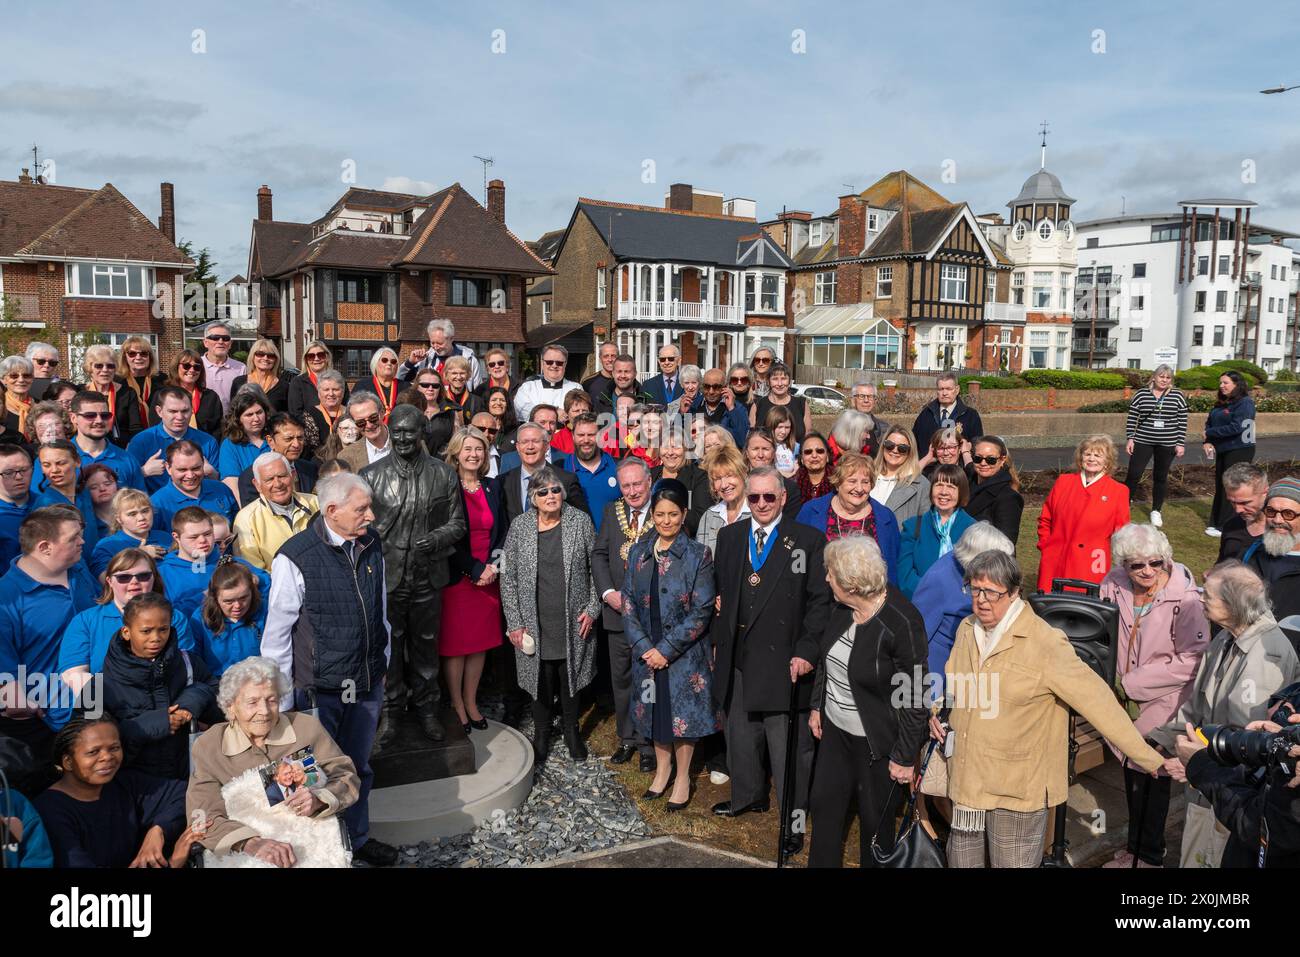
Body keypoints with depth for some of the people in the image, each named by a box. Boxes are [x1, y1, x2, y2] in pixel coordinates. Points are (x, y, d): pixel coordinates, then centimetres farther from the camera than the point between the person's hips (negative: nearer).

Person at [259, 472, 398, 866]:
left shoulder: (372, 545, -2)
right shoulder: (296, 557, -18)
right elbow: (277, 633, -11)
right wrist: (281, 700, -7)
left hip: (367, 682, 5)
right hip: (320, 686, -5)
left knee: (359, 767, 21)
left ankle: (358, 838, 41)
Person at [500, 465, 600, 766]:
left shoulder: (581, 521, -3)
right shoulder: (519, 527, -3)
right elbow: (508, 578, 0)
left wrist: (592, 608, -4)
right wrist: (515, 623, -4)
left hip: (574, 623, 0)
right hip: (535, 625, 0)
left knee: (571, 678, 13)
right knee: (541, 683, 10)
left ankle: (572, 731, 35)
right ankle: (541, 735, 31)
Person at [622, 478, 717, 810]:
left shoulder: (698, 555, -10)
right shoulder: (638, 552, 1)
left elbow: (702, 611, -14)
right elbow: (628, 603, 1)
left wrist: (666, 649, -16)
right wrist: (644, 646, -11)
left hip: (685, 653, -3)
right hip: (647, 652, 4)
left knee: (683, 714, 7)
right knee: (656, 711, 16)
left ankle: (682, 777, 27)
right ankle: (662, 768, 37)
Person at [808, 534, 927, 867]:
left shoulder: (901, 623, -26)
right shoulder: (841, 607, -6)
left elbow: (913, 698, -20)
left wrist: (905, 757, -14)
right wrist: (817, 706, 15)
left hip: (875, 741, -6)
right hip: (835, 729, 7)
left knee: (875, 819, 13)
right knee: (824, 805, 18)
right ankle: (821, 863, 39)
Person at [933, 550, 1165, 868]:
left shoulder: (1045, 642, -18)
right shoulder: (967, 630, 4)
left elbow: (1096, 699, -19)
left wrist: (1149, 759, -20)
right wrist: (939, 714, 2)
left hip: (1018, 788, -6)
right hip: (966, 779, 6)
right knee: (962, 860, 18)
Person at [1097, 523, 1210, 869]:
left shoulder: (1185, 597, -21)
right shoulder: (1114, 585, -9)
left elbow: (1191, 659, -21)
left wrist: (1132, 682, -18)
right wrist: (1113, 682, -5)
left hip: (1163, 706, -4)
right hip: (1125, 704, 4)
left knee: (1155, 779, 13)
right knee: (1132, 775, 20)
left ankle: (1151, 855, 34)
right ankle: (1134, 846, 41)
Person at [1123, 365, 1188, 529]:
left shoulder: (1178, 396, 0)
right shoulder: (1141, 394, -1)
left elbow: (1182, 421, 1)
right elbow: (1132, 418, 1)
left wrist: (1181, 443, -3)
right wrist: (1130, 438, -4)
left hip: (1167, 444, 1)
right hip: (1143, 441, -1)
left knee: (1160, 478, 11)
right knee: (1134, 474, -4)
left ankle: (1156, 511, 23)